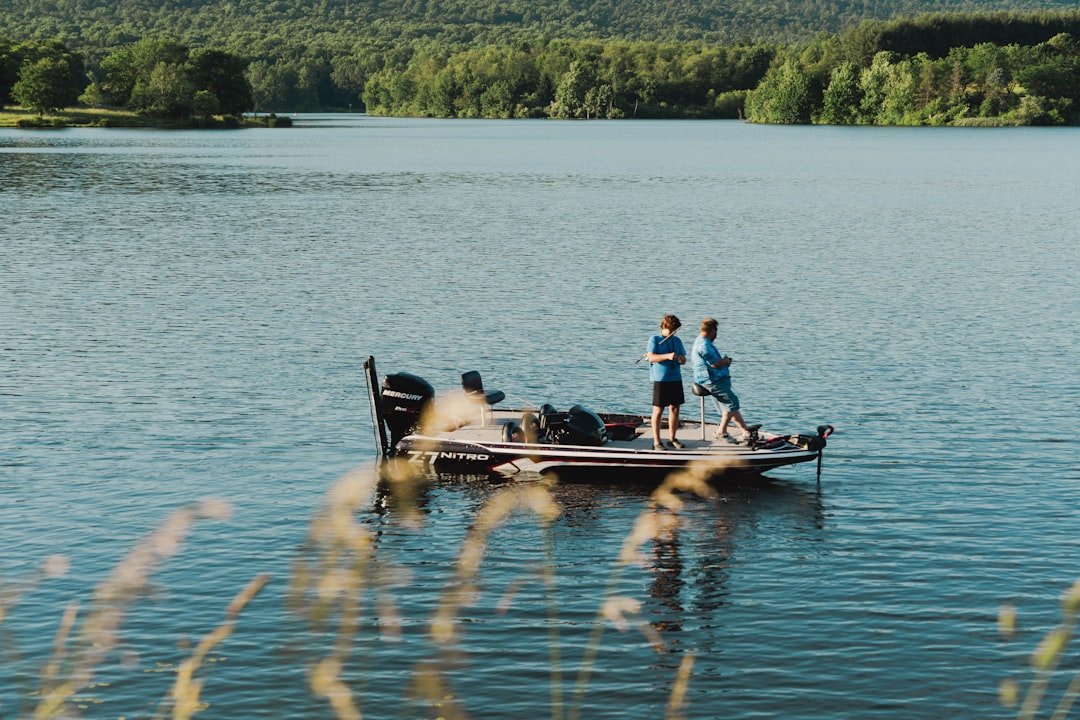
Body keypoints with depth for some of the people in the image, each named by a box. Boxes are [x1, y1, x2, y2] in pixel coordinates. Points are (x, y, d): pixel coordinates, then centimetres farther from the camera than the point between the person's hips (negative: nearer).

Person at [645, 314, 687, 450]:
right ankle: (656, 442, 2)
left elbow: (684, 358, 13)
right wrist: (667, 356, -29)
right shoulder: (654, 340, -4)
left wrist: (681, 359, -12)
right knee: (658, 410, -2)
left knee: (675, 408, 8)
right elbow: (651, 357, -15)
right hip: (660, 380, -5)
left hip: (676, 379, 5)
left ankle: (672, 439, 20)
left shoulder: (677, 341, 12)